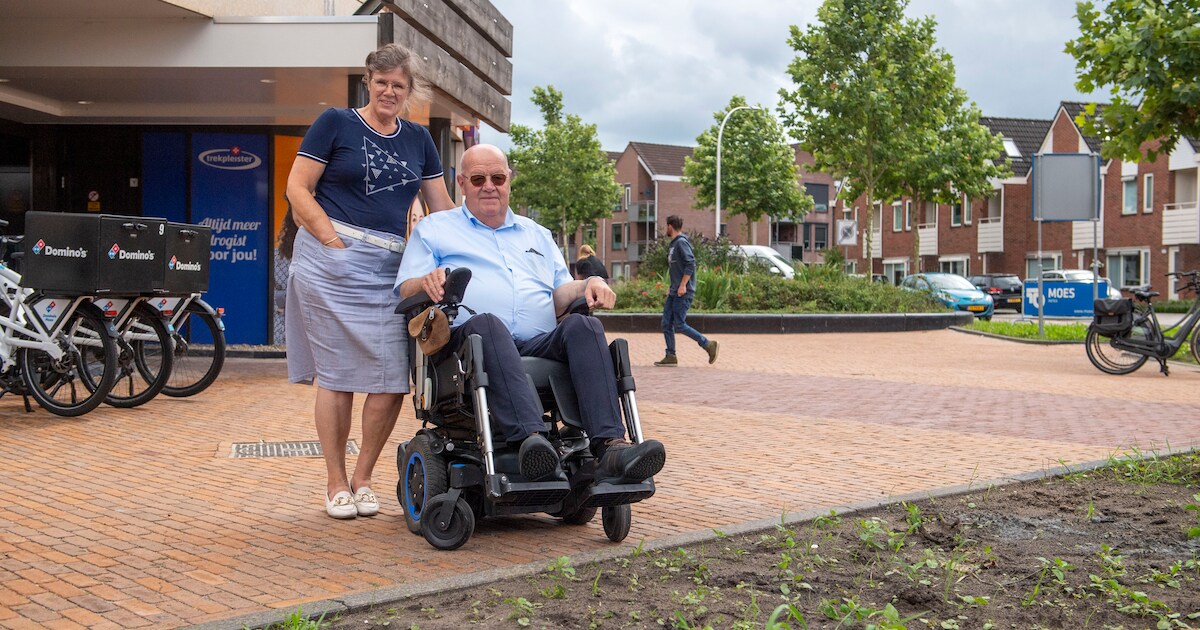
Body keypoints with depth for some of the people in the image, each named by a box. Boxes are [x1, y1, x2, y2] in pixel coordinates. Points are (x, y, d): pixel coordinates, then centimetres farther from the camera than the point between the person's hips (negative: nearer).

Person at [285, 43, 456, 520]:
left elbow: (443, 209, 18)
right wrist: (334, 241, -10)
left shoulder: (418, 140, 17)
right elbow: (298, 188, 0)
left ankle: (362, 478, 13)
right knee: (336, 374, -1)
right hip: (334, 262, -4)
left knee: (394, 378, -4)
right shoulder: (336, 123, 3)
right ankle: (336, 484, 12)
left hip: (391, 268, 4)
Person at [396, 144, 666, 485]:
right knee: (486, 323, -38)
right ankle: (529, 438, -57)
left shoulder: (537, 235, 33)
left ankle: (609, 447, -44)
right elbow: (406, 291, 9)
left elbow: (560, 296, 24)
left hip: (540, 345, 3)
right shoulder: (434, 229, 22)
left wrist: (590, 284, 1)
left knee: (583, 325, -28)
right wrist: (427, 282, -15)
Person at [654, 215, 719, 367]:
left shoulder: (681, 243, -12)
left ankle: (709, 345, -1)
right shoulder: (673, 244, 17)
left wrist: (683, 285, -23)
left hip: (683, 293, -10)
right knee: (667, 324, 6)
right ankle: (670, 357, 9)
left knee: (679, 324, -9)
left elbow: (690, 264, -21)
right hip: (674, 292, 10)